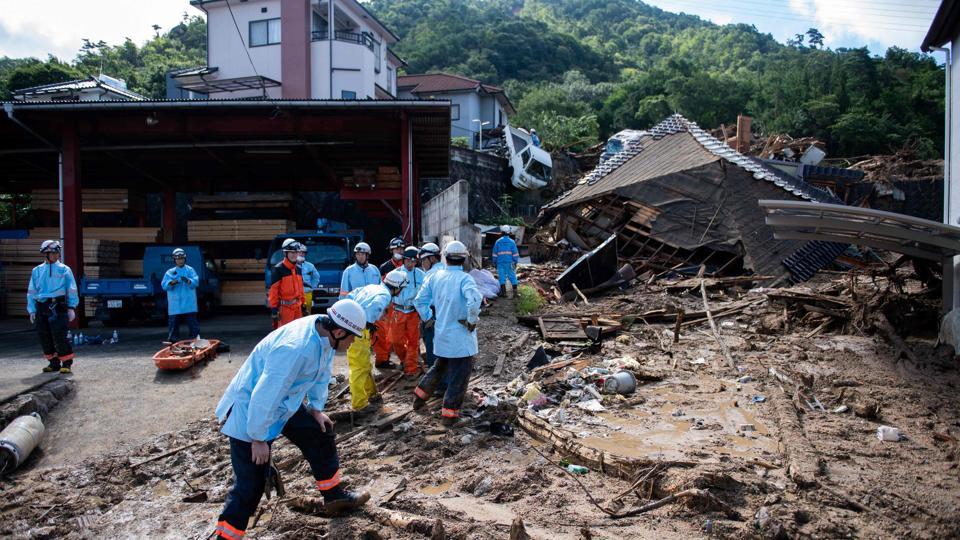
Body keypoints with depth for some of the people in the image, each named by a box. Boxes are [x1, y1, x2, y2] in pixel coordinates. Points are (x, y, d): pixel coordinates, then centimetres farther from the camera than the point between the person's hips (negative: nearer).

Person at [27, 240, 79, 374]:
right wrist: (32, 310, 8)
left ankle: (66, 363, -2)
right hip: (41, 307, 4)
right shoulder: (37, 271, 13)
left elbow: (72, 290, 4)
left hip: (58, 306, -4)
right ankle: (54, 363, 19)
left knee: (59, 335, -11)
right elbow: (31, 292, 15)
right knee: (45, 337, 7)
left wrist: (71, 307, -3)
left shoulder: (64, 270, 5)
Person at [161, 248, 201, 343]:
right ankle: (172, 341, 11)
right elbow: (163, 285, 0)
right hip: (175, 306, 2)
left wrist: (188, 281, -27)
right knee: (173, 322, 4)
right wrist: (171, 283, -20)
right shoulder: (170, 272, 11)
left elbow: (196, 281, -7)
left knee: (193, 323, 0)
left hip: (189, 305, -2)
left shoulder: (190, 270, 7)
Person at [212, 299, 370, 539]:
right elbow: (265, 396, -32)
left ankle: (334, 496, 34)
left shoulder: (324, 331, -11)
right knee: (251, 483, -6)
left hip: (285, 403, 9)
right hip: (251, 410, -9)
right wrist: (258, 438, -22)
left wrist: (316, 408, 10)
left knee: (321, 435, 16)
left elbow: (322, 371, 8)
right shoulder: (297, 349, -37)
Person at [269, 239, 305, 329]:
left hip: (297, 307, 7)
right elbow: (273, 290, -12)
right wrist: (274, 309, -14)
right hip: (284, 307, -7)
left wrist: (302, 305, 18)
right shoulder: (278, 269, -10)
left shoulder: (298, 269, 13)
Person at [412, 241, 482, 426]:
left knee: (439, 367, 28)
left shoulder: (435, 277, 0)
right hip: (461, 337, -6)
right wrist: (472, 321, -20)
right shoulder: (464, 278, -17)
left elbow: (420, 301, 5)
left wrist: (429, 319, 15)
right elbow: (474, 299, -35)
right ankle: (449, 413, 10)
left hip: (441, 335, 6)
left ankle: (420, 396, 36)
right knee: (459, 376, 6)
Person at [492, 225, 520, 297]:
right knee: (512, 276, 5)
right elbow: (515, 253, 0)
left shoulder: (498, 241, 5)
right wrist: (516, 261, 6)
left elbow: (495, 253, 8)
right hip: (509, 262, -1)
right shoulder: (512, 242, 1)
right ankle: (515, 290, 4)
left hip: (500, 262, 1)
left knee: (502, 276, 1)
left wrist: (495, 262, 14)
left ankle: (503, 292, -1)